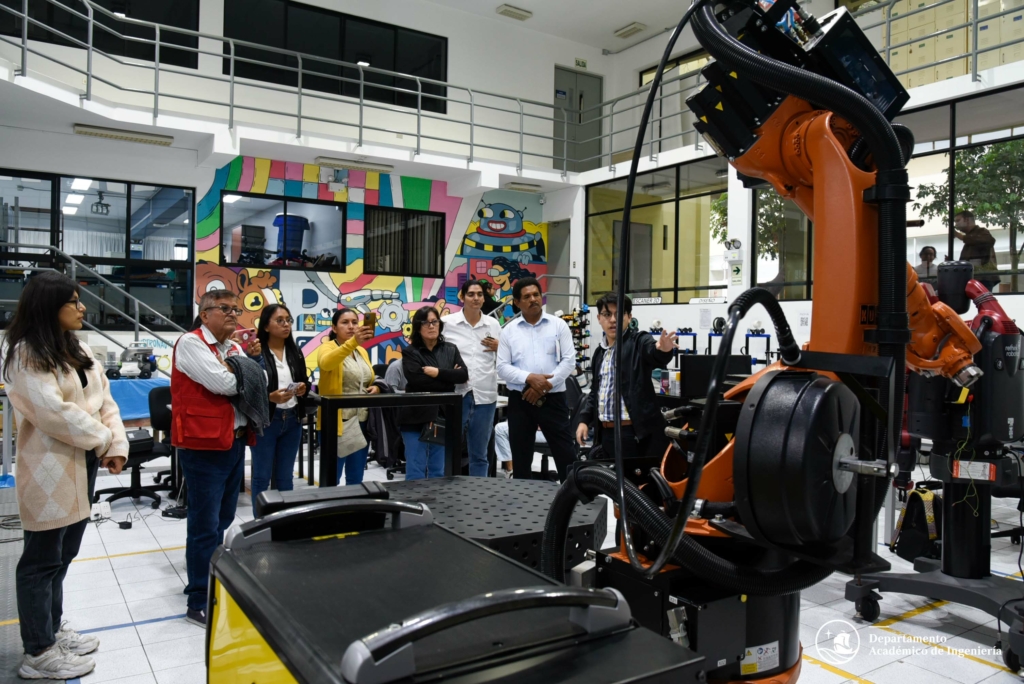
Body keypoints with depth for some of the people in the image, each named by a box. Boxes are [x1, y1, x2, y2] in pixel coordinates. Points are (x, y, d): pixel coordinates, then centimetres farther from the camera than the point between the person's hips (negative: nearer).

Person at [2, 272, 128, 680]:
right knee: (42, 559, 2)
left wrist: (117, 444, -5)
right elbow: (53, 411, -22)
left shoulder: (80, 351, 13)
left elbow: (105, 400, 9)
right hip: (49, 470, -8)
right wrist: (103, 441, -12)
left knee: (62, 555, 19)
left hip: (82, 465, 8)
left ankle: (52, 629, 33)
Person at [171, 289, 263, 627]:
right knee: (206, 523, -1)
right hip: (204, 444, -8)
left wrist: (251, 359, -5)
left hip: (235, 441, 8)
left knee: (223, 518, 19)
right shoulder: (190, 343, -10)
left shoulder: (234, 347, 14)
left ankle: (210, 574, 37)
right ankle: (199, 602, 10)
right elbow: (223, 384, -21)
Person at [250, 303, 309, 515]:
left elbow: (305, 382, 18)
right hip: (265, 420, -6)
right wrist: (270, 397, -26)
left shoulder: (296, 352, 10)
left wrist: (303, 389, -4)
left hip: (292, 420, 6)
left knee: (284, 476, 14)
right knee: (262, 476, 4)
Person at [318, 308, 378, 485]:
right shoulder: (328, 347, -7)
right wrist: (353, 342, -47)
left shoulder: (362, 352, 14)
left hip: (362, 421, 7)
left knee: (356, 478, 14)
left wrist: (375, 387, 1)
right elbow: (326, 363, -32)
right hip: (337, 422, -6)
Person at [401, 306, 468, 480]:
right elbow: (416, 380, -16)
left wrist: (437, 372, -12)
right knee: (416, 472, 0)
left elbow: (463, 375, -1)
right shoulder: (410, 352, -1)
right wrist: (449, 377, -10)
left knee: (439, 472, 10)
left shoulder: (451, 350, 12)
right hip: (416, 419, -3)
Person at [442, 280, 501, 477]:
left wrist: (499, 348, -4)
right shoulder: (447, 322, 1)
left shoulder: (493, 324, 9)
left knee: (479, 453, 12)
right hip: (454, 393, -2)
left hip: (485, 395, 3)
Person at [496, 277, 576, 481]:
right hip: (520, 400, 2)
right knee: (521, 457, 10)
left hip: (553, 399, -1)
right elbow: (502, 367, -1)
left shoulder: (558, 325, 3)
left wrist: (545, 386, -13)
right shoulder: (509, 331, 5)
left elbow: (569, 360, -3)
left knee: (566, 454, -1)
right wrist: (529, 378, -17)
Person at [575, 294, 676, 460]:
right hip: (606, 433, 6)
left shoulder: (639, 341, -4)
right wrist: (584, 420, 12)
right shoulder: (600, 352, 15)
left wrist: (663, 350, -49)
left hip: (636, 433, -6)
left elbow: (655, 354, -26)